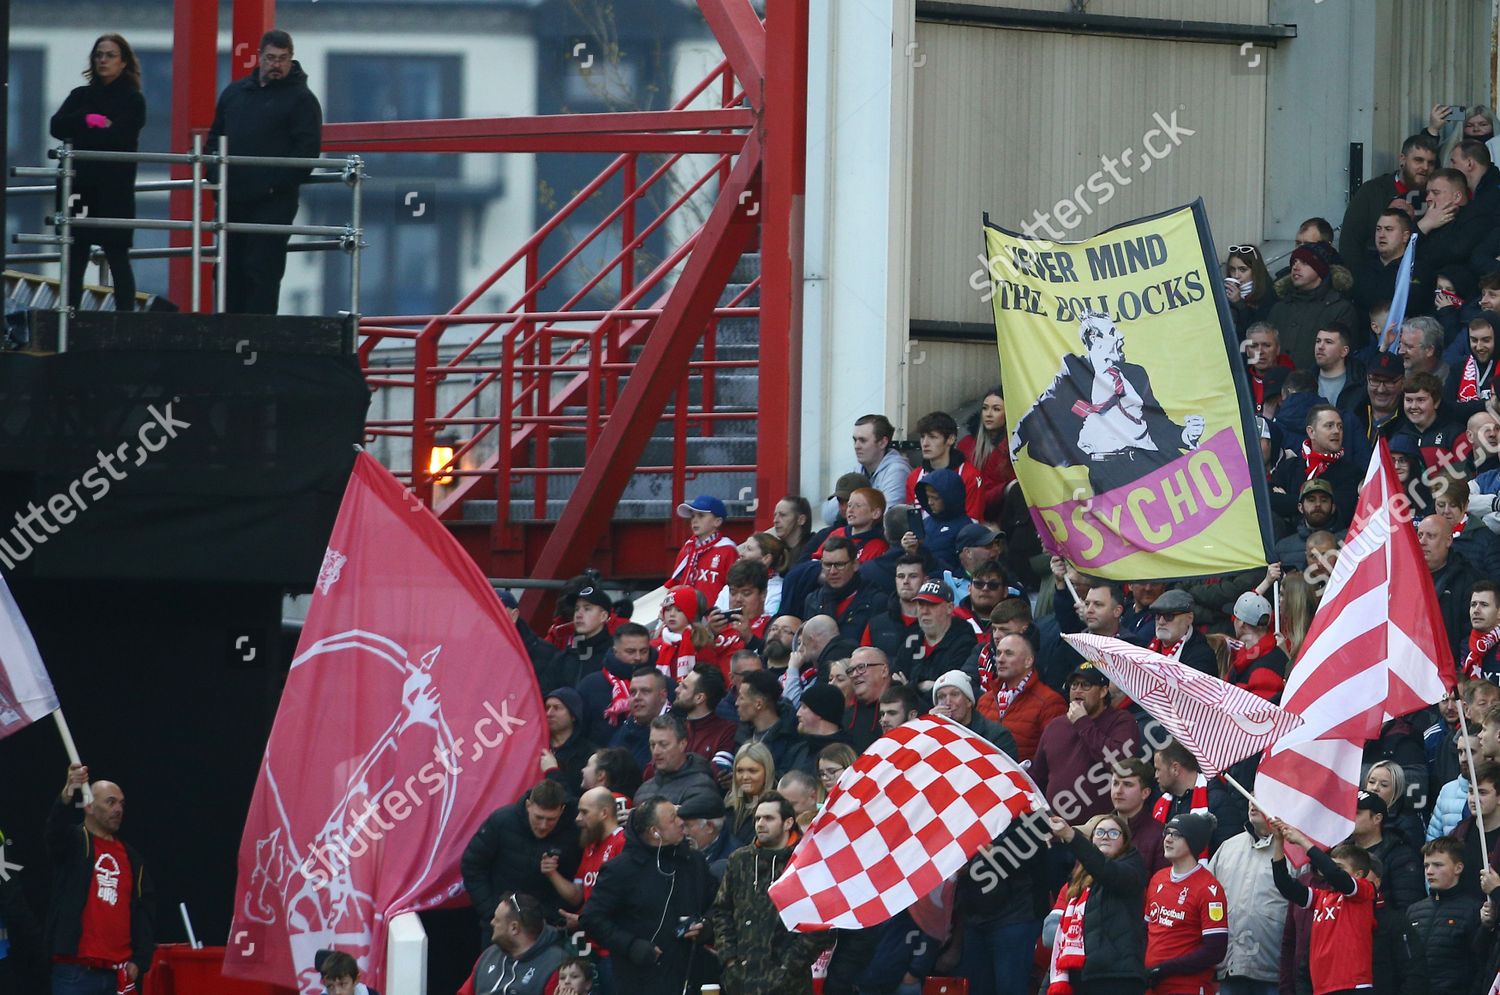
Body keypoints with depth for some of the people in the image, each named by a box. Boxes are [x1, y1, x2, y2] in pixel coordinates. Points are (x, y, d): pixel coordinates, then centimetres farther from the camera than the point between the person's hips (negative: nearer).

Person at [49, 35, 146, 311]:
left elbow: (118, 137, -11)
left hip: (114, 194, -4)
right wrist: (88, 120, -13)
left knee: (117, 258, -4)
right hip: (79, 190, 4)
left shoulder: (132, 101, 4)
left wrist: (80, 133, -4)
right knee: (73, 260, 0)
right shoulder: (81, 97, 17)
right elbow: (57, 126, 1)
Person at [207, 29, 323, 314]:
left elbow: (308, 150, -9)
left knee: (262, 271, -11)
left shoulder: (301, 99, -1)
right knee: (231, 269, 8)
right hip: (234, 200, 6)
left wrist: (277, 184, -17)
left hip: (273, 202, -6)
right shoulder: (235, 93, 17)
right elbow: (215, 138, 22)